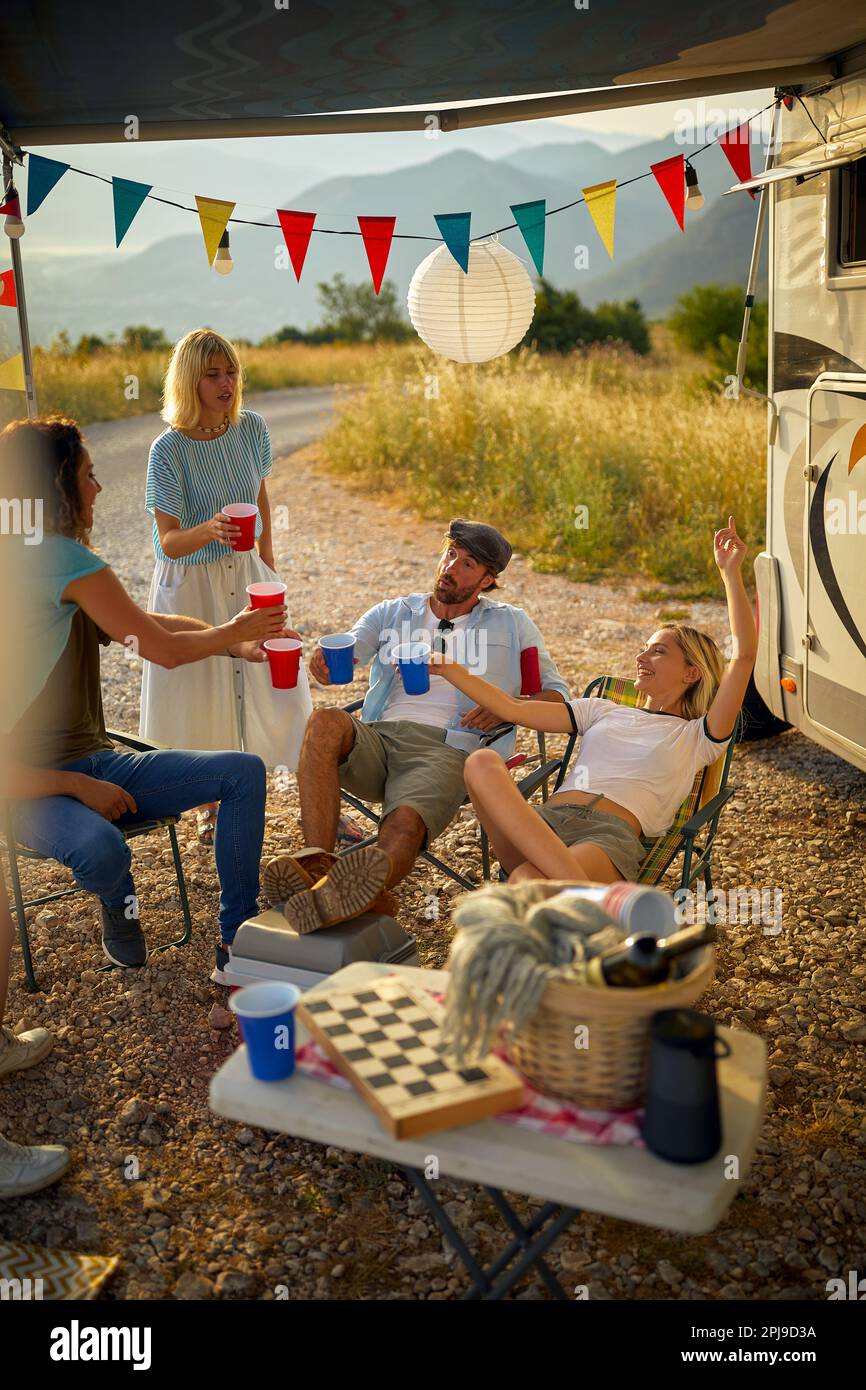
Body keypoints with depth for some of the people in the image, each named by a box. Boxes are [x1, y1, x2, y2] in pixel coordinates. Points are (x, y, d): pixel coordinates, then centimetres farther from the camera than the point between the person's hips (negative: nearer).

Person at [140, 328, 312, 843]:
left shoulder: (252, 428, -5)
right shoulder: (169, 449, -18)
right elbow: (169, 542, -20)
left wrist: (267, 563, 14)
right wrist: (209, 530, -41)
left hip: (246, 575, 4)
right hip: (190, 584, -3)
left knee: (279, 681, 0)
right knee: (201, 692, 7)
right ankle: (209, 805, 27)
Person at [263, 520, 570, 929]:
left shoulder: (511, 625, 20)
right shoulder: (393, 614, 23)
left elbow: (557, 698, 17)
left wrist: (510, 706, -5)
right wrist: (326, 661, -21)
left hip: (446, 750, -2)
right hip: (378, 737, 2)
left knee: (404, 825, -35)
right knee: (326, 723, -33)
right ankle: (318, 866, -42)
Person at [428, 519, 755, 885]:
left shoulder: (697, 736, 19)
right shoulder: (603, 711, 32)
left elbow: (744, 656, 7)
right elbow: (515, 710, 25)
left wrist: (730, 573, 5)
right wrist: (449, 669, 20)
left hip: (611, 834, -5)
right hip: (547, 818, 6)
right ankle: (578, 888, -42)